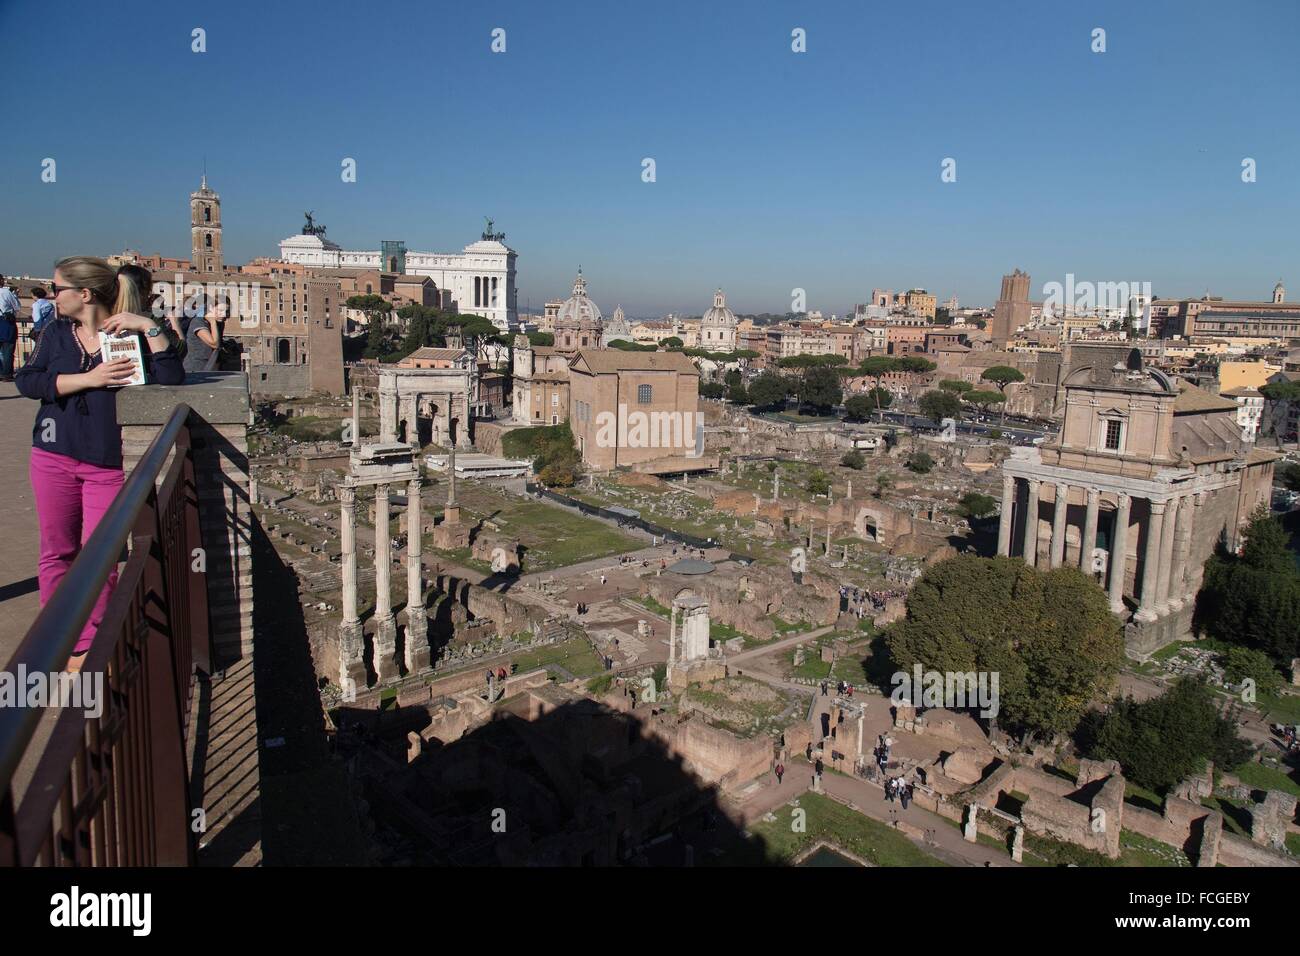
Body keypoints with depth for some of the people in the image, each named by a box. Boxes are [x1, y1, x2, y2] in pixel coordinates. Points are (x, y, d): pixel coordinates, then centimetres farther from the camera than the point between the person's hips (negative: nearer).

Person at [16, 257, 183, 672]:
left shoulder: (130, 335, -4)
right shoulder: (56, 331, 8)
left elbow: (171, 378, -16)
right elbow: (27, 380, -3)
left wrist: (150, 327, -21)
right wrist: (88, 379, -15)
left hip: (109, 463, -4)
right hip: (55, 457, 4)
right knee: (56, 553, 12)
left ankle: (86, 649, 14)